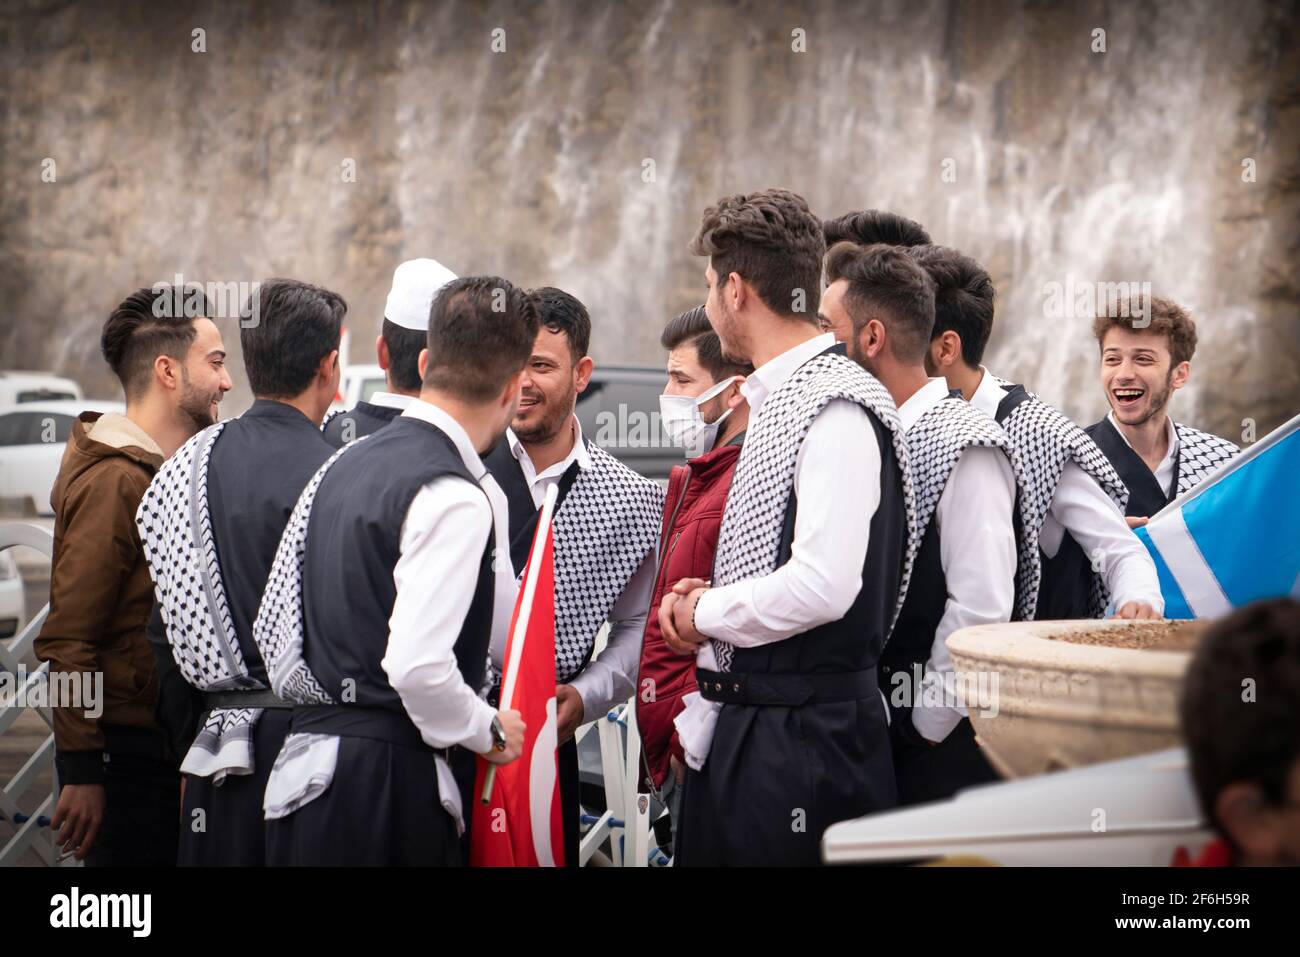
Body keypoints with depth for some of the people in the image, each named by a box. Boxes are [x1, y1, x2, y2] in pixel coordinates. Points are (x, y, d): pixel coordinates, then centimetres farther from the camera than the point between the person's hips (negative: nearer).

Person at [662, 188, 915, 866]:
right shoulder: (778, 398, 15)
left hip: (804, 734, -9)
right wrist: (706, 601, 6)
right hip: (740, 726, 9)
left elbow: (823, 586, -26)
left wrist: (705, 613, -11)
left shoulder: (836, 409, -17)